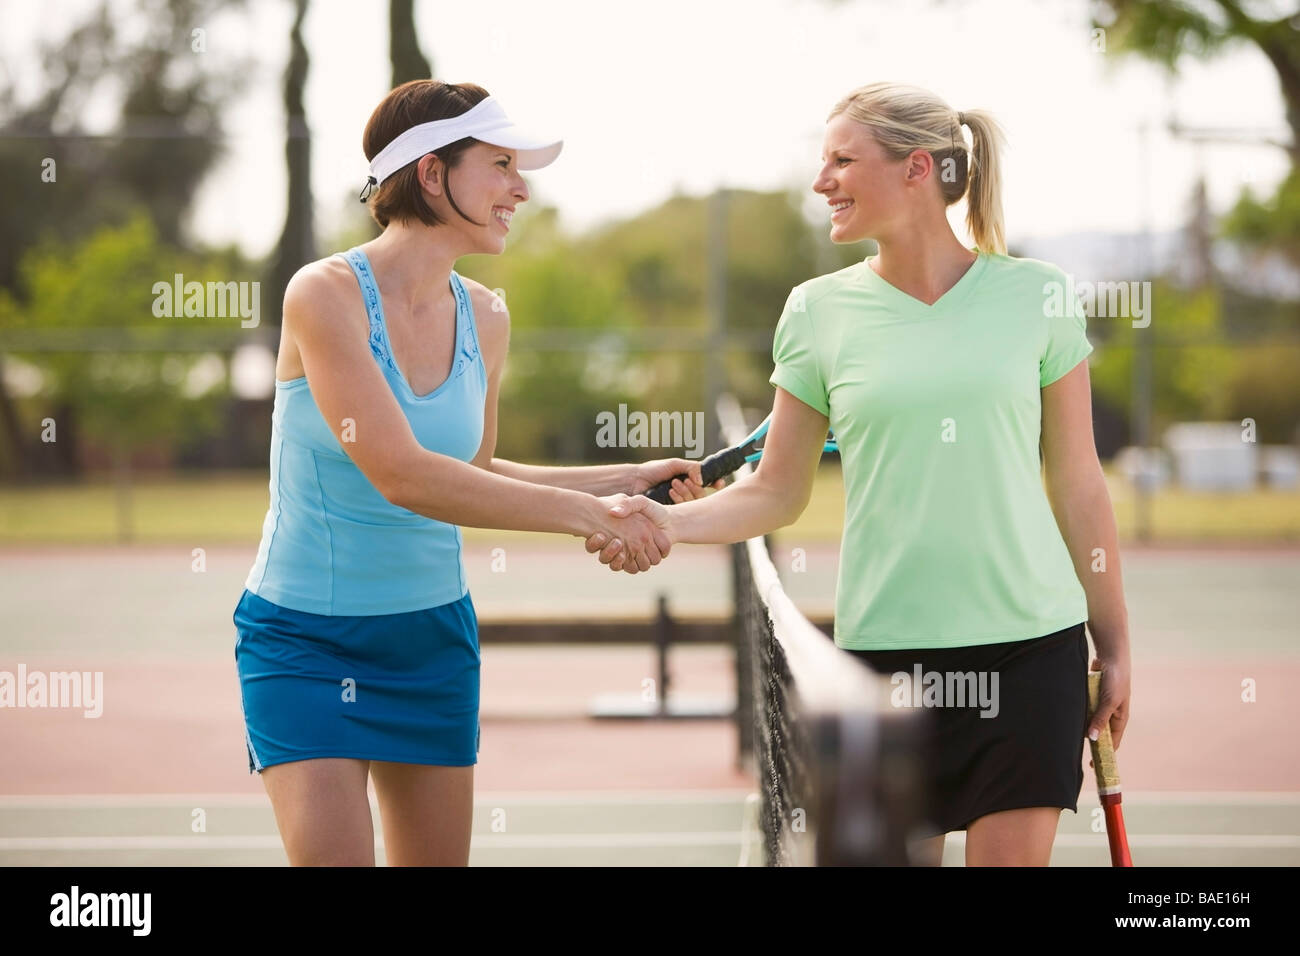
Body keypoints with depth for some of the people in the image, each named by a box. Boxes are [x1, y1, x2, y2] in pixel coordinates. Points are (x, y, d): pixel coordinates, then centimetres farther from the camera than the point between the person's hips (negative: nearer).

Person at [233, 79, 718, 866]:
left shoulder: (485, 318, 2)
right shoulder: (325, 295, -18)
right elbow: (403, 476, -27)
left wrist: (624, 481, 6)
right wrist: (586, 514, -28)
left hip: (435, 634, 6)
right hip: (304, 636, -6)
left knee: (438, 856, 9)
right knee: (334, 852, -15)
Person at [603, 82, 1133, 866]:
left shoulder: (1036, 294, 0)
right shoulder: (819, 310, 3)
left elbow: (1078, 483, 6)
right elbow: (778, 493, 7)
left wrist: (1115, 643, 7)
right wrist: (668, 521, -11)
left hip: (1032, 640, -1)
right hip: (885, 645, 1)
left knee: (1012, 856, -1)